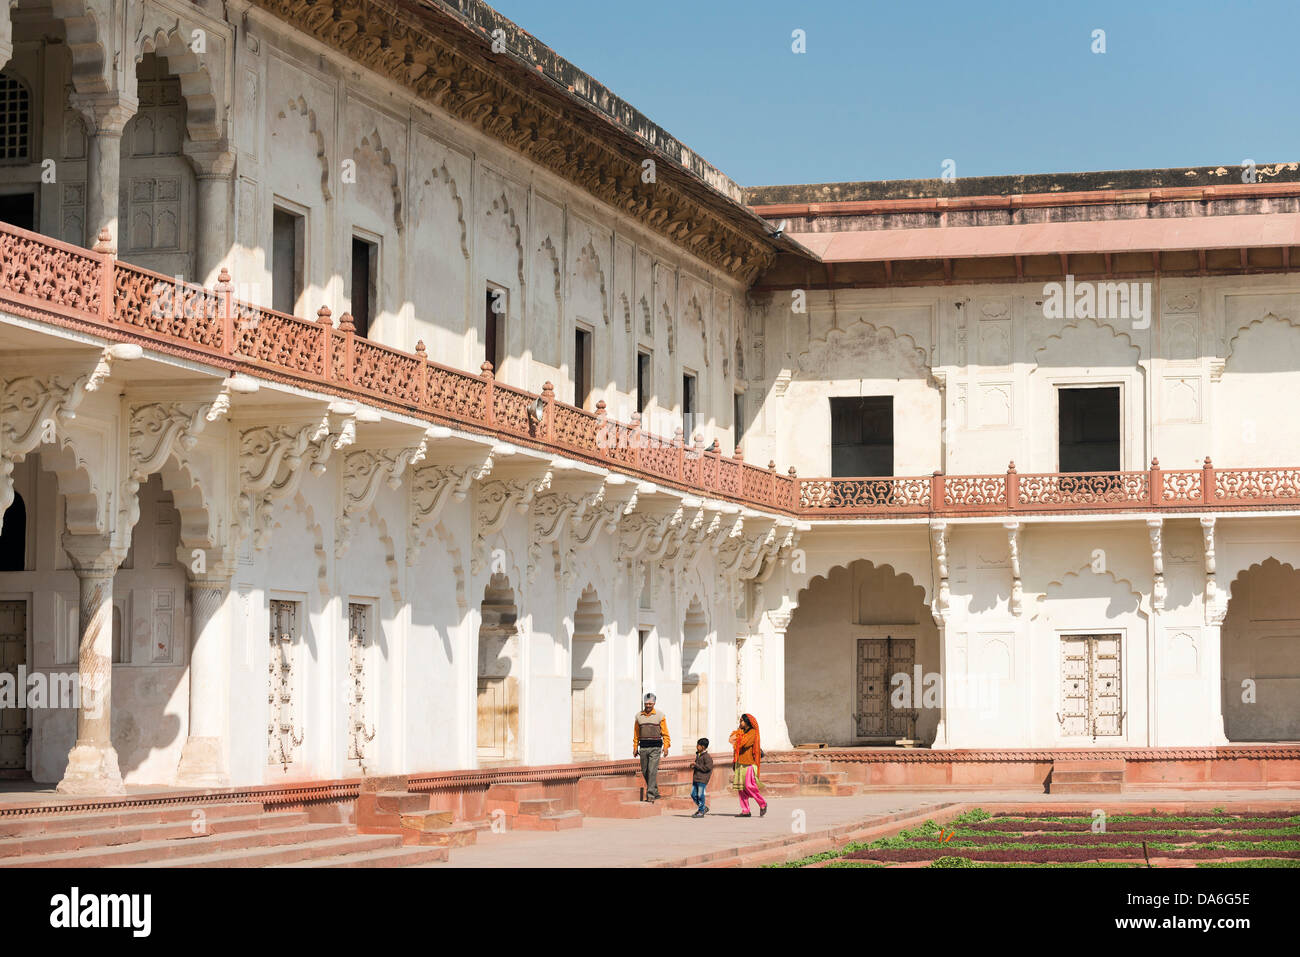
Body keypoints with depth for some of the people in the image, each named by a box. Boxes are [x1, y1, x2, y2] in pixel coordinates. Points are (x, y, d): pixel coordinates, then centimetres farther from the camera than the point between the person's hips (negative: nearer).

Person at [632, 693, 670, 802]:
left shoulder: (660, 716, 1)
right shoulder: (639, 716, 9)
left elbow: (665, 733, 1)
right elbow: (636, 733, 14)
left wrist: (666, 747, -8)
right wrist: (635, 747, 8)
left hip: (655, 748, -4)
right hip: (643, 747, 4)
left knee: (652, 771, -11)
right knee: (645, 771, 6)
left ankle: (651, 795, -11)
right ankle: (655, 792, 21)